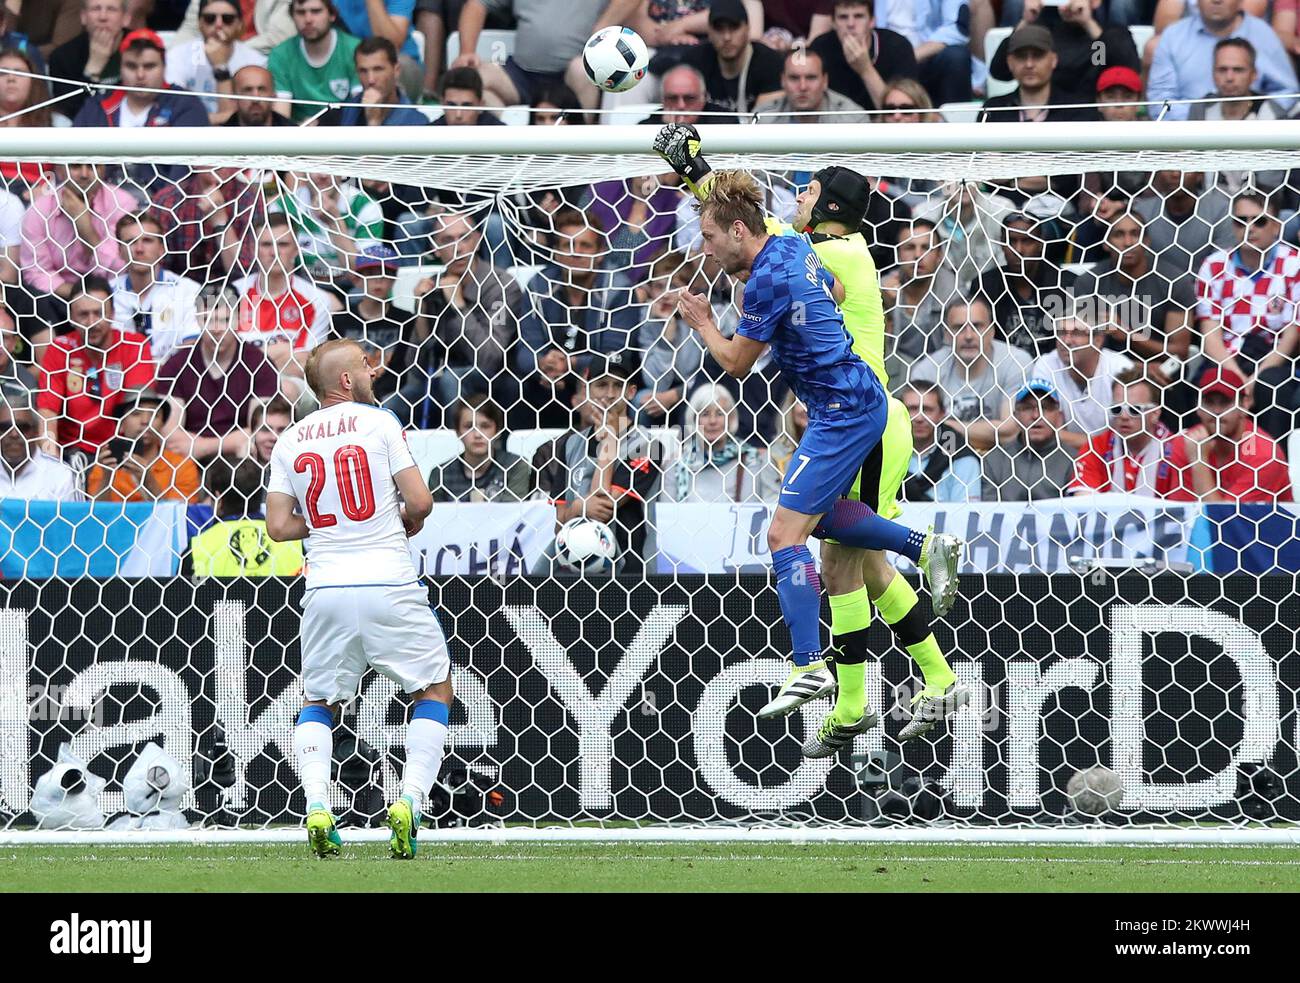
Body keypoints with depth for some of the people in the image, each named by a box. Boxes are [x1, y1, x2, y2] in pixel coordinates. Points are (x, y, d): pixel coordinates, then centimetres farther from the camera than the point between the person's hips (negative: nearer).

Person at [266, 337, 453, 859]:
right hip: (389, 582, -3)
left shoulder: (289, 442, 8)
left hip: (326, 589, 3)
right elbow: (420, 502, -6)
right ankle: (410, 800, -4)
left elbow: (279, 526, 4)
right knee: (435, 690, 14)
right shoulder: (378, 423, -3)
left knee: (318, 703, 19)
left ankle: (317, 807, -2)